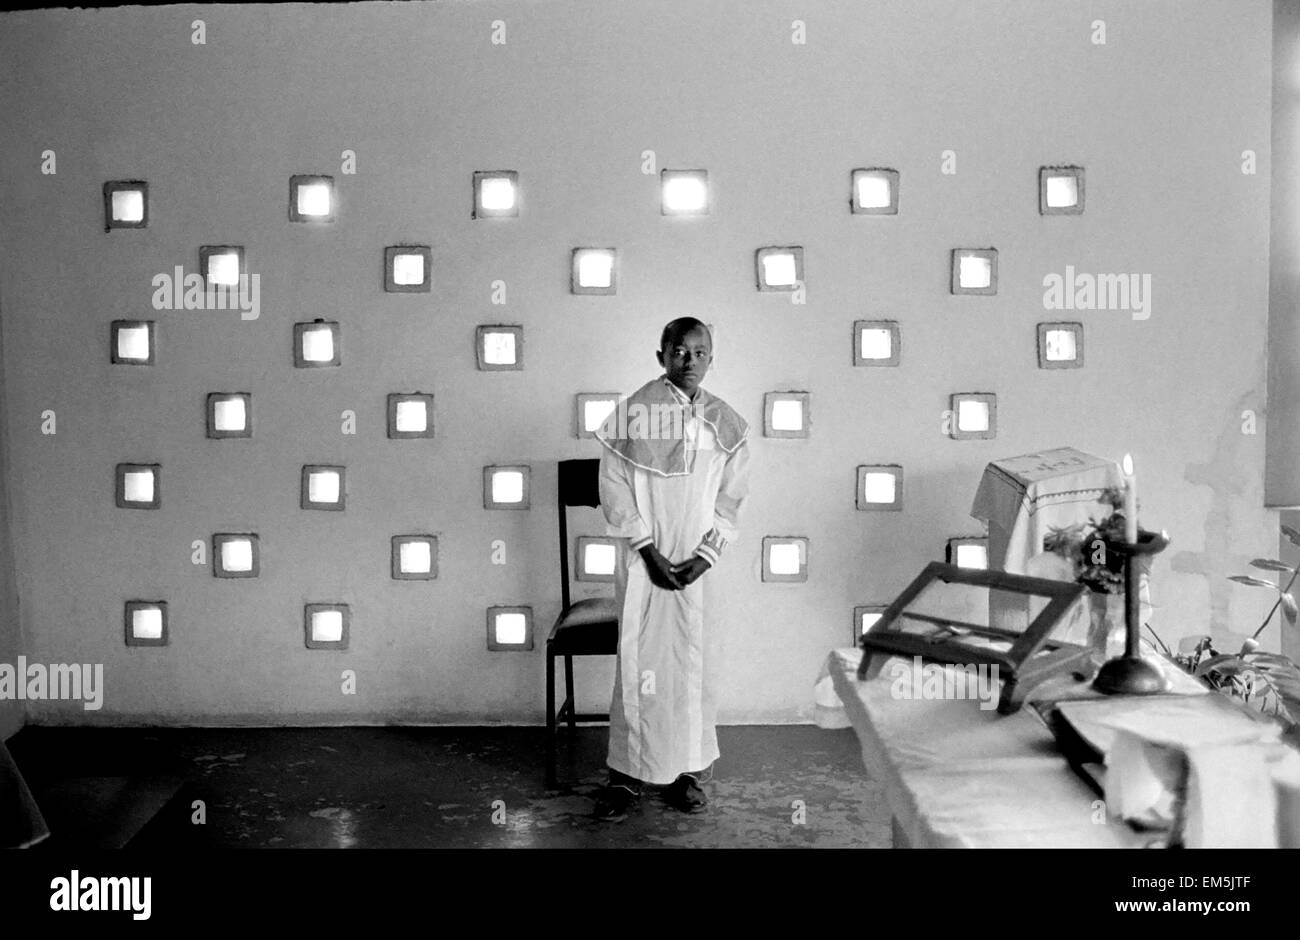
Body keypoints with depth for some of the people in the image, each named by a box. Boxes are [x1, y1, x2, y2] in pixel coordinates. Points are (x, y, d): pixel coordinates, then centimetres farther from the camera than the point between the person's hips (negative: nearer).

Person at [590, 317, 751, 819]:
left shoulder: (725, 422, 5)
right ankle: (627, 773, 9)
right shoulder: (634, 411, -5)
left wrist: (706, 554, -6)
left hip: (699, 564, 3)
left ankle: (691, 769, 18)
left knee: (697, 662, 6)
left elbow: (731, 496, 6)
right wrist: (649, 550, -11)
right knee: (639, 660, -1)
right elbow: (613, 486, -6)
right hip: (645, 560, -3)